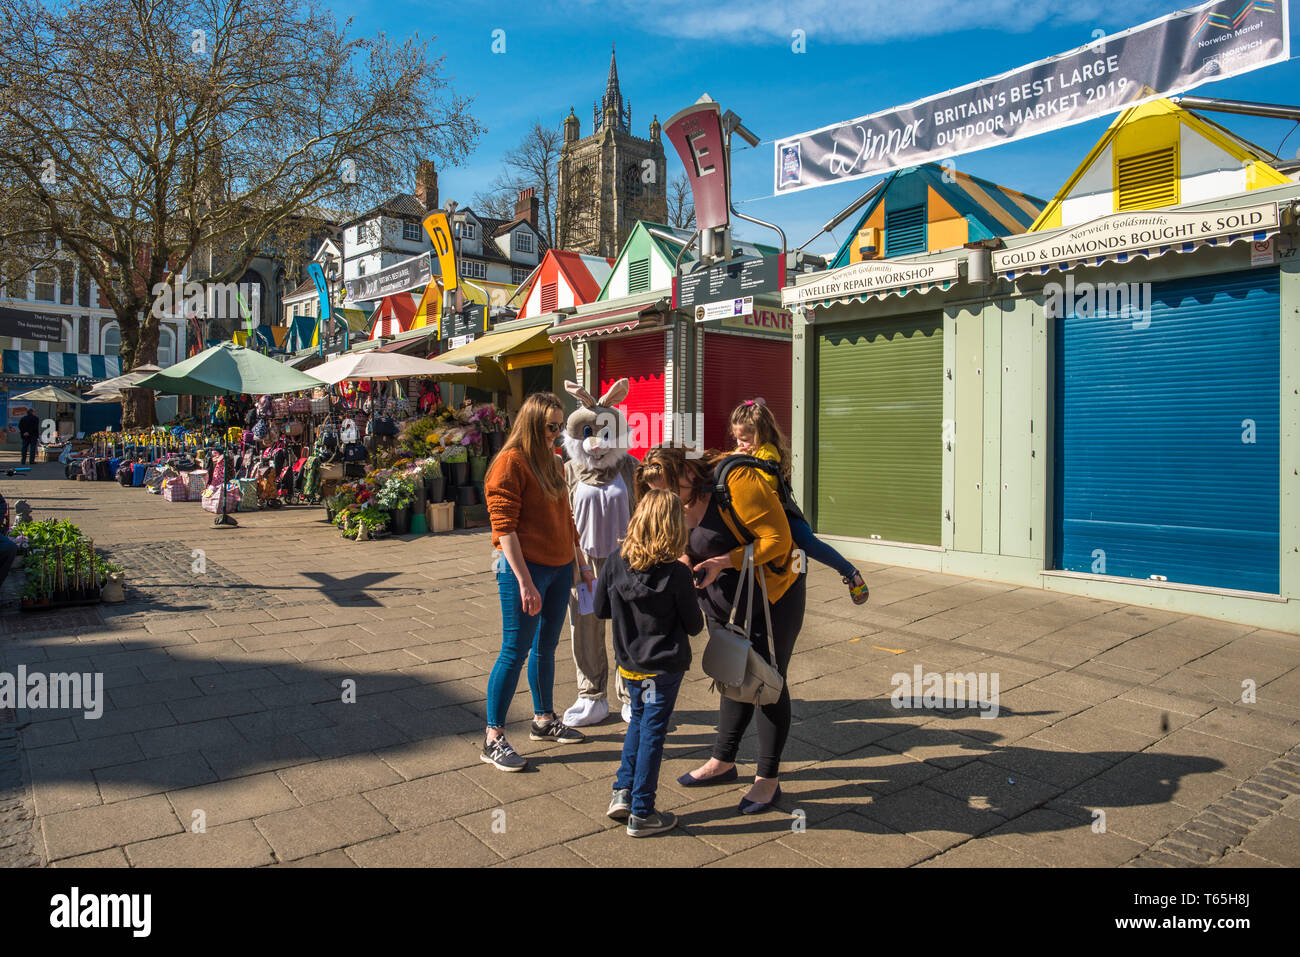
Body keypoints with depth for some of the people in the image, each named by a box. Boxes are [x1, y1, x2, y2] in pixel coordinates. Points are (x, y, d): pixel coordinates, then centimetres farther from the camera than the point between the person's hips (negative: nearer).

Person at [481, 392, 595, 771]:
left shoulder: (552, 463, 13)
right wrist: (524, 582, -20)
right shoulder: (511, 462, -12)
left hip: (559, 568, 8)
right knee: (515, 651, -2)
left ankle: (544, 720, 32)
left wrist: (582, 564, 21)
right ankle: (493, 739, 9)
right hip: (524, 569, -7)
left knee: (546, 647, 17)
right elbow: (504, 527, -17)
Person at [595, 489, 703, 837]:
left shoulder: (616, 561, -10)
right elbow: (694, 626, -9)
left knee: (638, 720, 25)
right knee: (652, 733, 7)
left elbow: (601, 609, 2)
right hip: (664, 665, -4)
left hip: (629, 663, 4)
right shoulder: (677, 574, -20)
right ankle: (641, 813, 17)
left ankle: (623, 792, 24)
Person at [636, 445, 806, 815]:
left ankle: (769, 780, 15)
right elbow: (689, 553, 10)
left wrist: (722, 562, -28)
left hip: (773, 596, -7)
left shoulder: (737, 480, -25)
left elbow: (777, 538, -24)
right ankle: (723, 762, 33)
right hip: (725, 602, 7)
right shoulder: (679, 502, -1)